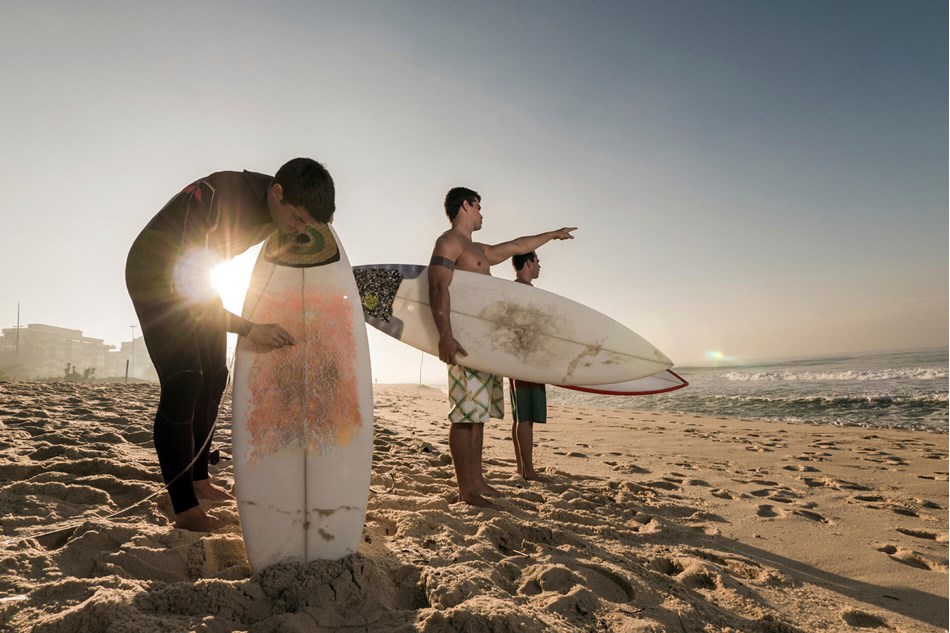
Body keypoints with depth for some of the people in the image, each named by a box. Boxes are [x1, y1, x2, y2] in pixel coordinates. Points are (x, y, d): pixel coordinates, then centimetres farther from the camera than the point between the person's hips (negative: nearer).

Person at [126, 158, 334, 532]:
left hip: (194, 275, 7)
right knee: (183, 384, -16)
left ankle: (199, 479, 23)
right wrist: (249, 329, -40)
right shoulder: (215, 195, -37)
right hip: (154, 274, -7)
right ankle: (185, 510, -8)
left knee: (214, 377, 7)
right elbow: (182, 282, -36)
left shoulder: (280, 206, -15)